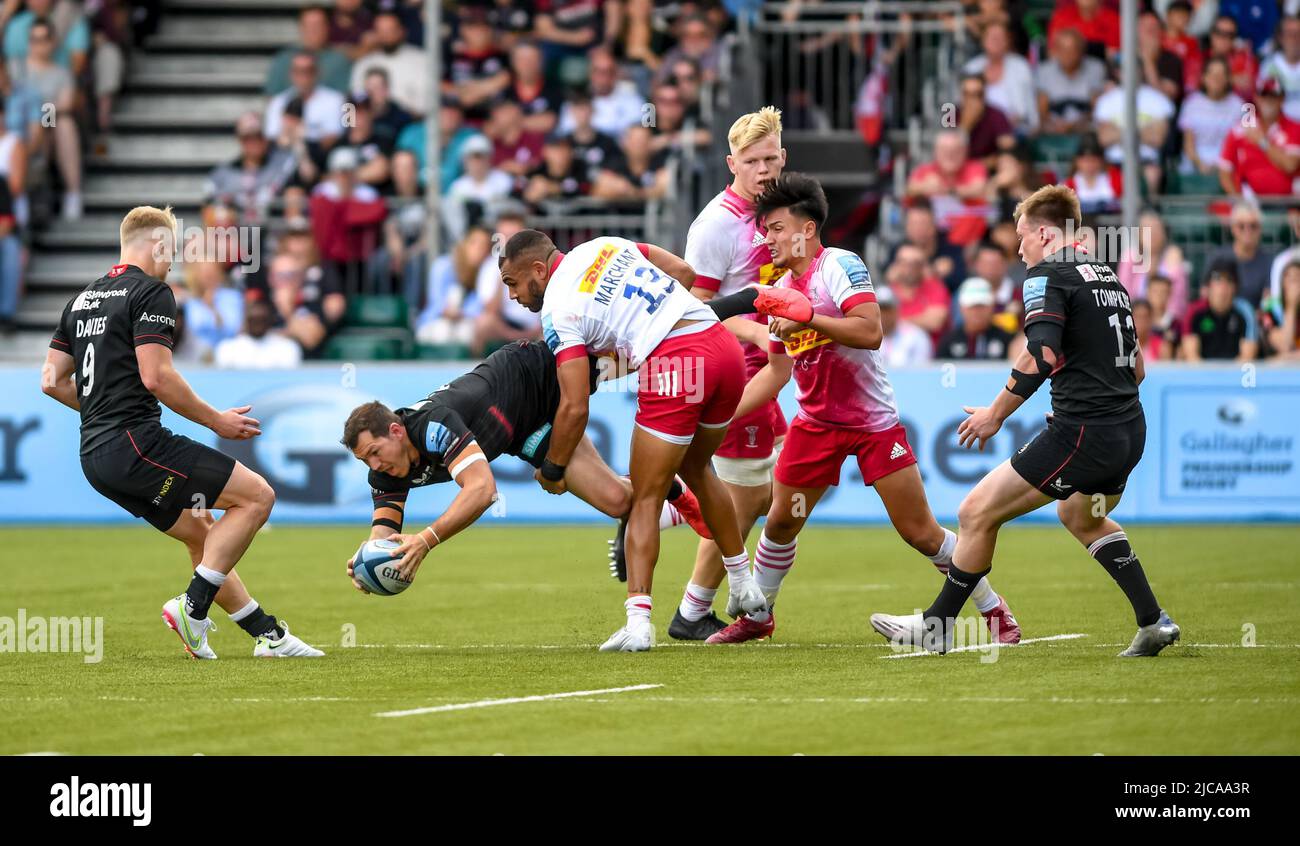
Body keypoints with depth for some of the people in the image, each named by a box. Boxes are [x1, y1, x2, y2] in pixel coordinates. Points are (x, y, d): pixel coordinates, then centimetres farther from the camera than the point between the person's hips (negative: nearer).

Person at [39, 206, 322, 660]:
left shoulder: (82, 299, 18)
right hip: (135, 443, -9)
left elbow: (52, 380, 17)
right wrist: (217, 420, -7)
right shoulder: (151, 292, -8)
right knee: (257, 495, -6)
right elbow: (156, 377, -17)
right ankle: (193, 606, -11)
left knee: (202, 533, 19)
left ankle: (266, 632, 17)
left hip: (96, 458, 9)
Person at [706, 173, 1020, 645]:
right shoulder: (781, 290, 8)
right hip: (816, 423, 6)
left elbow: (870, 331, -27)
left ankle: (992, 609, 10)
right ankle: (755, 616, 21)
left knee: (920, 532, -5)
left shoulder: (840, 266, -14)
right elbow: (777, 371, 16)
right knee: (780, 521, 4)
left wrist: (807, 319, -29)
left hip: (874, 421, -6)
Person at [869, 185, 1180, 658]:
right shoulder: (1107, 277, 18)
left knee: (976, 513, 0)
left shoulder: (1048, 276, -8)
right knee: (1080, 516, 35)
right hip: (1130, 432, 9)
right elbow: (1137, 367, 23)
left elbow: (1042, 355, -22)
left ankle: (935, 627, 6)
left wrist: (995, 414, -12)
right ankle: (1153, 622, 29)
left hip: (1081, 436, -9)